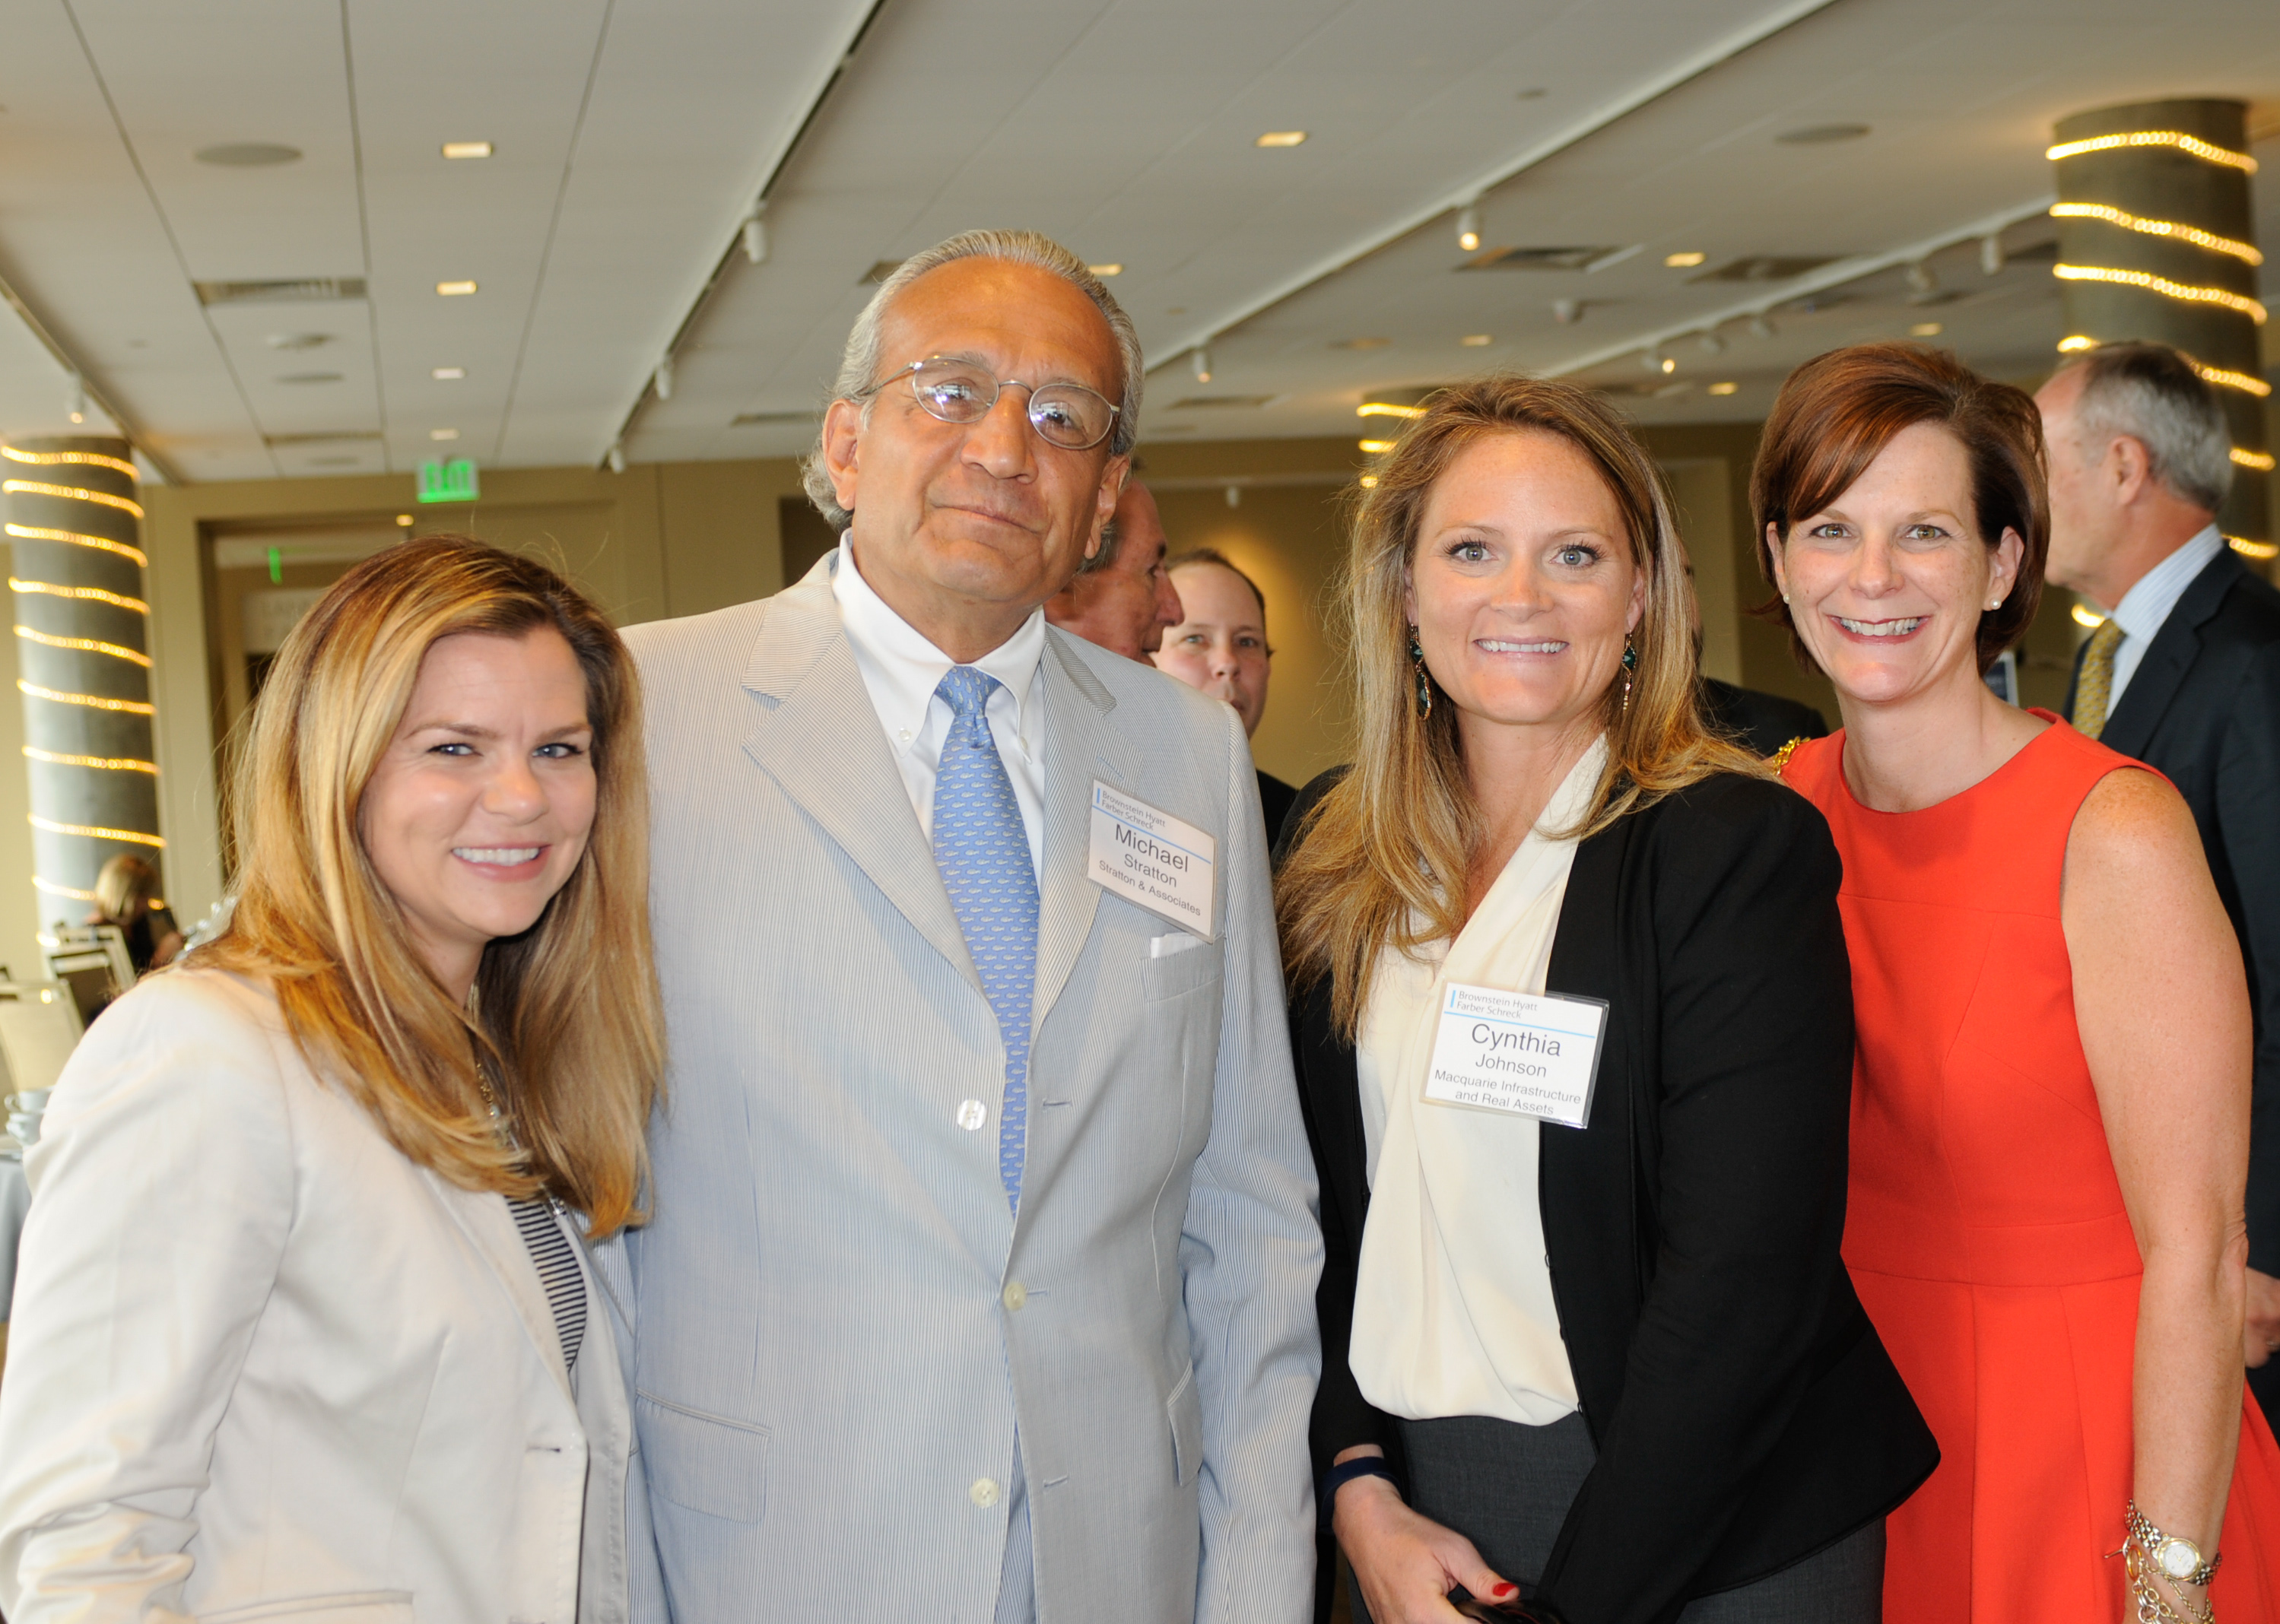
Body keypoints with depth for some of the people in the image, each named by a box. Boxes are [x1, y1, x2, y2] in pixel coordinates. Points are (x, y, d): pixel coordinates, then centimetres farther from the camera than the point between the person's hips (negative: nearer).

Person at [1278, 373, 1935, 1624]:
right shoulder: (1332, 853, 2)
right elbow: (1314, 1201, 4)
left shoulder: (1739, 848, -14)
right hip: (1405, 1506, 4)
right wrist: (1360, 1489, -8)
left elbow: (1742, 1282, -18)